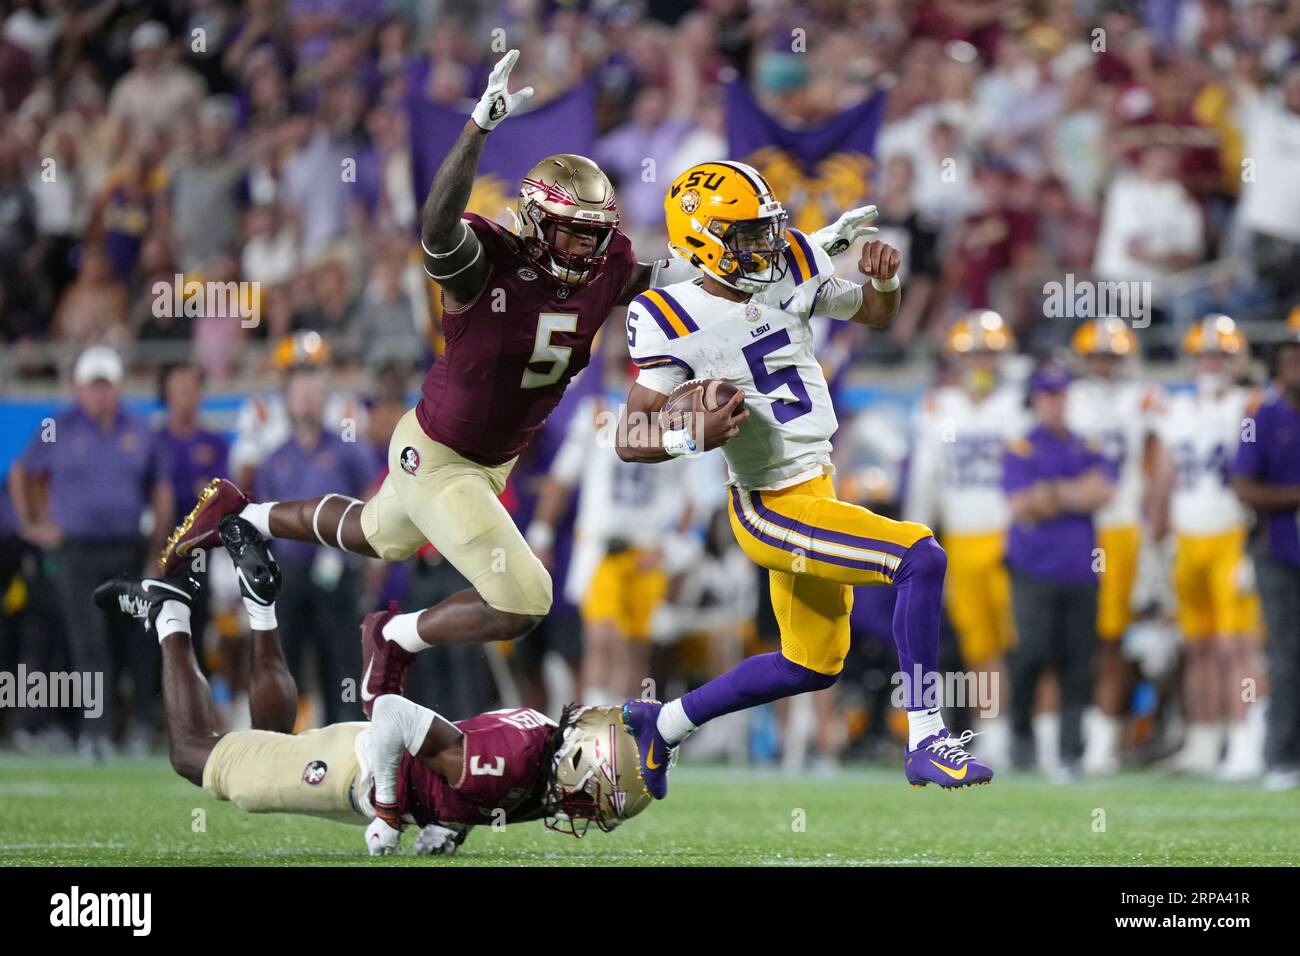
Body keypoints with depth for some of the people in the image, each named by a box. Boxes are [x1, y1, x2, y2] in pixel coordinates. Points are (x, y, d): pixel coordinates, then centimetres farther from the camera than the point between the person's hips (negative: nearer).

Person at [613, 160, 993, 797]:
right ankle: (926, 744, -18)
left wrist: (885, 281, -5)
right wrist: (694, 437, -32)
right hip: (770, 508, -9)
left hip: (816, 487, 9)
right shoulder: (675, 321, -16)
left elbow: (874, 314, 18)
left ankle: (661, 725, 34)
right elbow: (630, 441, -14)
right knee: (920, 558, -23)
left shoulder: (790, 271, 2)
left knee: (813, 667, 20)